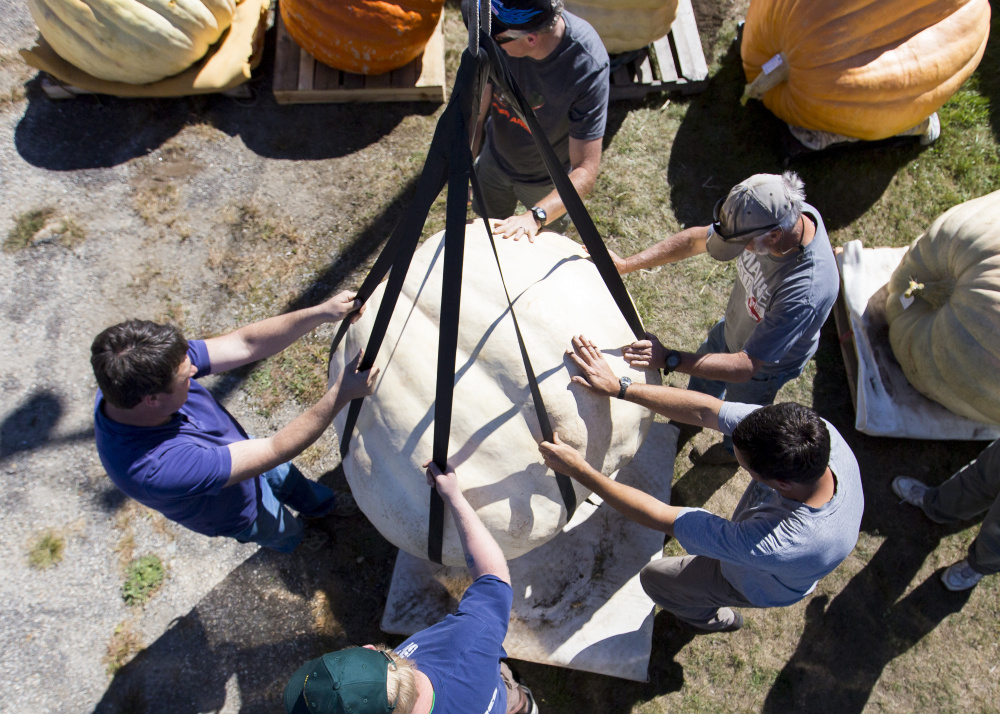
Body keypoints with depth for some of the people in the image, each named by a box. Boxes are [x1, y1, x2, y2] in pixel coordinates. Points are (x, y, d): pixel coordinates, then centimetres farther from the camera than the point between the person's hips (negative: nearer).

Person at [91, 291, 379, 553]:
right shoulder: (158, 467, -49)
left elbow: (246, 344, -27)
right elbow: (274, 451, -42)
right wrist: (342, 393, -40)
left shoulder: (128, 382, -30)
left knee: (288, 478, 33)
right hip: (238, 512, -4)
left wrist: (321, 313, -35)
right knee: (287, 534, 29)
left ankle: (314, 504, 67)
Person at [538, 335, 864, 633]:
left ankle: (712, 618, 47)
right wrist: (619, 387, -30)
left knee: (654, 578, 16)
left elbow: (663, 518, -42)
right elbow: (705, 411, -30)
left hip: (761, 587, -5)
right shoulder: (816, 430, -36)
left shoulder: (779, 546, -50)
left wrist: (579, 470, -37)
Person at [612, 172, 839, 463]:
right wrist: (627, 263, -22)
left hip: (765, 364, -5)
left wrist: (668, 359, -47)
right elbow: (697, 237, -17)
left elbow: (745, 366, -42)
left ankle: (735, 450, 64)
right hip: (732, 326, 6)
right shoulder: (776, 215, -29)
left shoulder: (807, 293, -48)